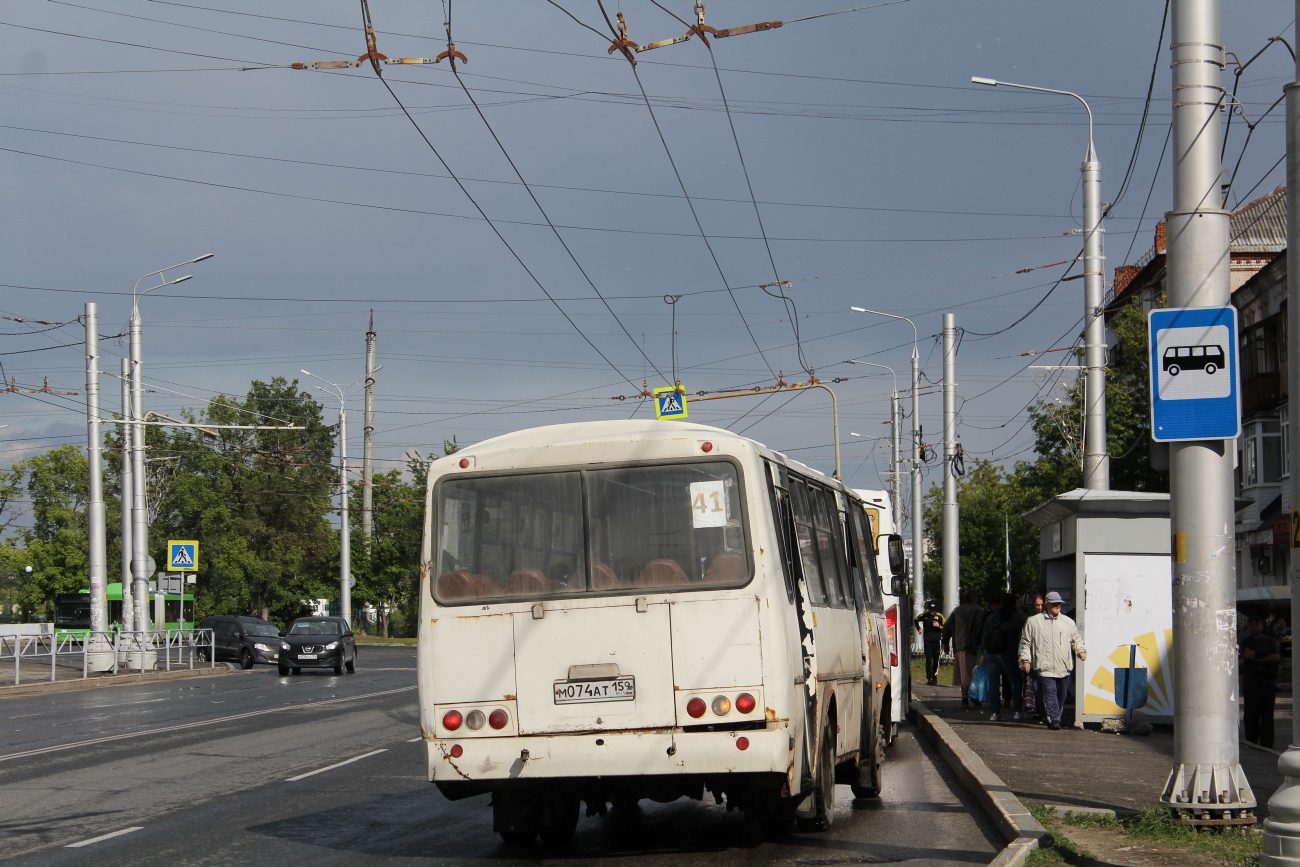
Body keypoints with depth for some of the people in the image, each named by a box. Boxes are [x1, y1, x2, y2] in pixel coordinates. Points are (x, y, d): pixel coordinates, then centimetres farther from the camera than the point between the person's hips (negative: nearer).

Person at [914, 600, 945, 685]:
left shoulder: (939, 616, -3)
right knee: (928, 660, -6)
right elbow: (916, 620, 21)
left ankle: (934, 675, 27)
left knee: (936, 659, 9)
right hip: (927, 641, 0)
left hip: (936, 641, 0)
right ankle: (929, 678, -9)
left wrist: (939, 626, -17)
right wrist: (919, 628, 10)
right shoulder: (924, 615, 0)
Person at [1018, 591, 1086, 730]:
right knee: (1050, 692, -13)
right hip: (1045, 666, -3)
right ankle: (1054, 720, -15)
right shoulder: (1034, 622, 7)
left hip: (1063, 667, 3)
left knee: (1062, 693, 9)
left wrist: (1081, 650, -1)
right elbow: (1025, 642, 10)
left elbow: (1076, 639, 19)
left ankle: (1055, 718, 23)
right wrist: (1025, 660, 1)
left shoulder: (1068, 622, 13)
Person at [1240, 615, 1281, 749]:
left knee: (1268, 715, 0)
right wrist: (1267, 657, -4)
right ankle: (1251, 743, -2)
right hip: (1251, 684, -2)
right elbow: (1246, 654, -11)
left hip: (1268, 683, 2)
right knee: (1252, 715, -5)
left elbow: (1277, 657, -1)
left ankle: (1267, 744, 2)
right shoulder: (1245, 642, 8)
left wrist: (1257, 656, -7)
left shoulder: (1270, 641, 14)